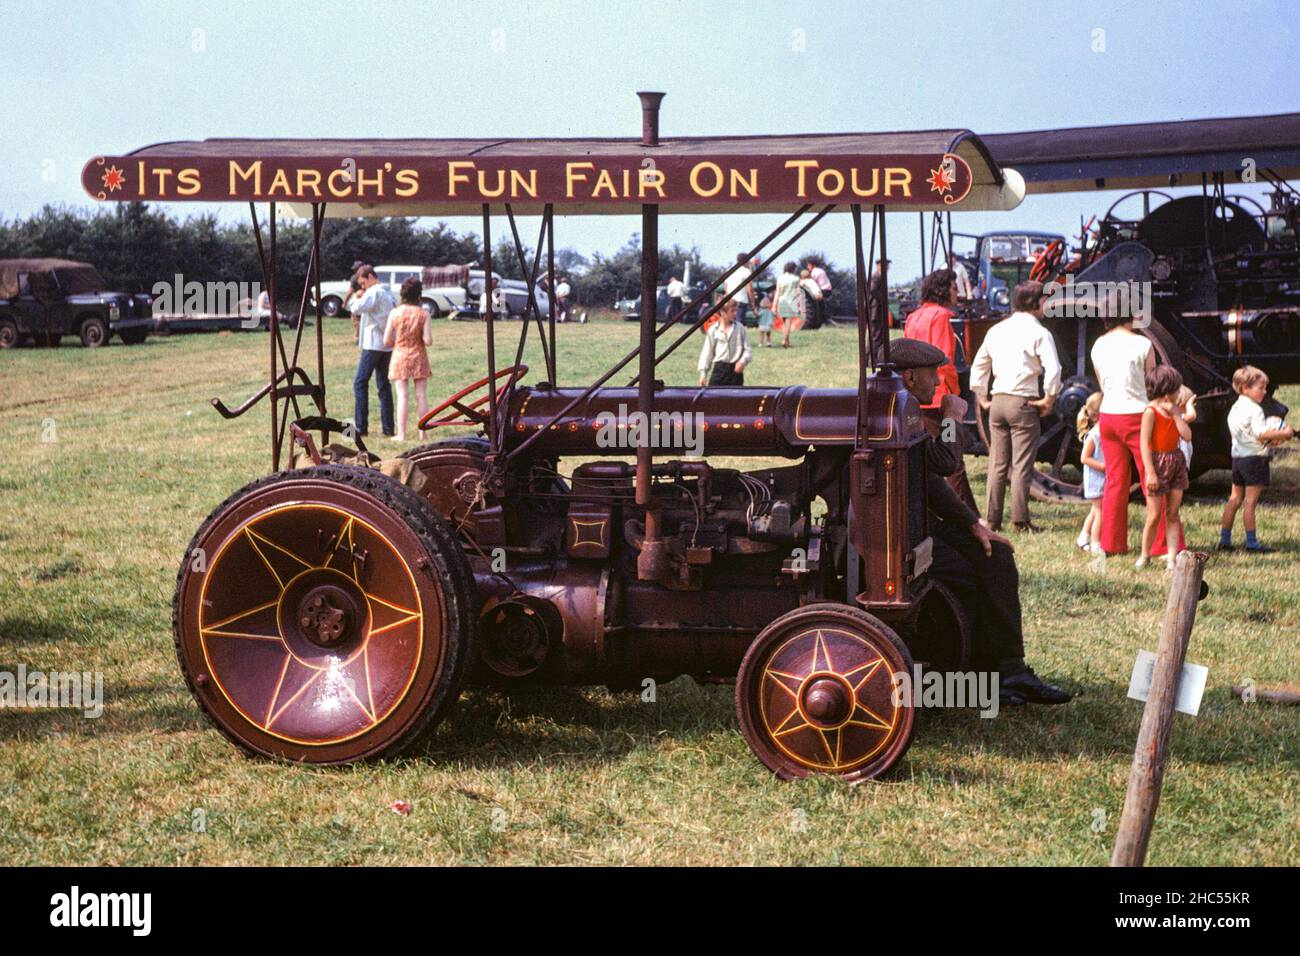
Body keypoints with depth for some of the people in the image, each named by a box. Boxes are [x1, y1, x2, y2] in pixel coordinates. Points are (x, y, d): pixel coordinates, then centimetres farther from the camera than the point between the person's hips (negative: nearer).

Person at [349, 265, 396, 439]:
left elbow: (356, 309, -21)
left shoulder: (373, 292, -11)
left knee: (360, 384, -6)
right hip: (388, 345, 9)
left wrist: (357, 298, -1)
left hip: (373, 344, -9)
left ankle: (361, 427, -10)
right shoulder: (388, 294, 17)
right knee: (384, 385, 10)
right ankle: (388, 428, 8)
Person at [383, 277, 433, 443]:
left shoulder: (395, 313, -6)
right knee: (421, 395, 7)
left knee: (402, 396, -1)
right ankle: (422, 432, 10)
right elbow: (428, 340, -12)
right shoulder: (423, 314, -7)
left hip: (400, 356, 0)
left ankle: (401, 434, -3)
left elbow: (386, 341, -5)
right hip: (419, 356, 0)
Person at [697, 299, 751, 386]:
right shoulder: (713, 330, -1)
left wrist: (743, 361, -17)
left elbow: (747, 349, 3)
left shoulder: (740, 328, 1)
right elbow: (707, 353, 3)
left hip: (736, 369, 1)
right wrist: (703, 373, 0)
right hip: (719, 368, -1)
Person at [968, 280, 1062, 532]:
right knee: (1022, 465, -2)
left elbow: (978, 366, 18)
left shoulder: (996, 330, 12)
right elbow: (1053, 369, -18)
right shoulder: (1038, 332, -7)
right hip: (1023, 402, -6)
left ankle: (992, 519, 12)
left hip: (997, 403, 6)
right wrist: (1048, 400, -7)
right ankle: (1020, 520, -2)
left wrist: (983, 398, 21)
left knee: (997, 464, 10)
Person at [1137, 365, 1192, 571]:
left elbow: (1187, 435, 0)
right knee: (1155, 515, -2)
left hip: (1177, 462, 7)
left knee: (1172, 513, 5)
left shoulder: (1173, 409, 9)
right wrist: (1150, 472, -20)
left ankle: (1172, 558, 6)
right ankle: (1145, 555, 16)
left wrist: (1176, 413, -5)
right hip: (1158, 463, -7)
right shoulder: (1151, 412, -12)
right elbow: (1145, 444, -16)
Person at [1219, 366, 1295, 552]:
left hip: (1237, 458, 8)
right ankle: (1252, 543, -2)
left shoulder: (1235, 408, 12)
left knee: (1234, 500, 12)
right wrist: (1284, 434, -14)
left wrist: (1272, 435, 13)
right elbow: (1261, 434, -25)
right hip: (1254, 458, -8)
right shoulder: (1254, 409, -16)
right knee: (1250, 501, -5)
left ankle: (1224, 540, 15)